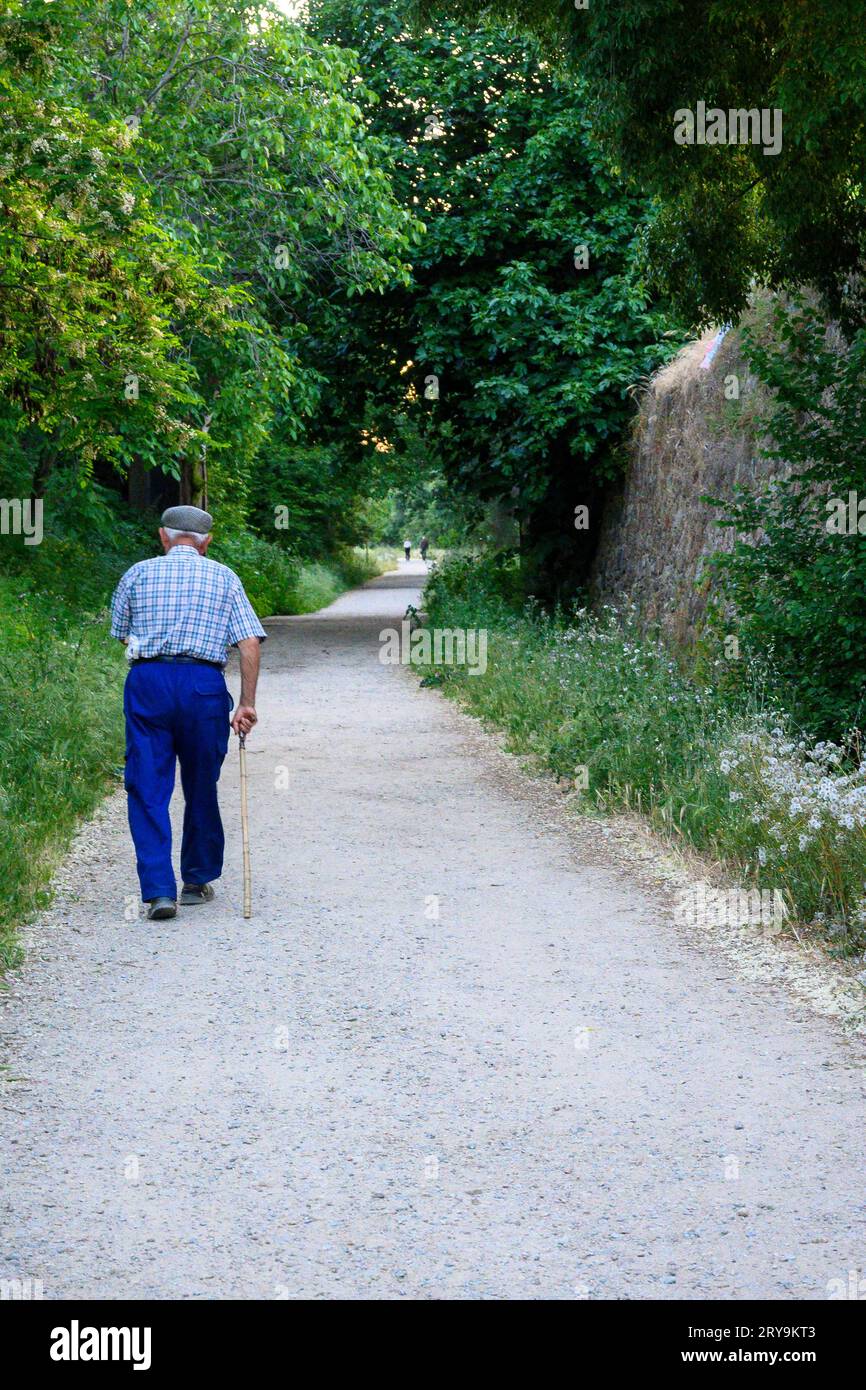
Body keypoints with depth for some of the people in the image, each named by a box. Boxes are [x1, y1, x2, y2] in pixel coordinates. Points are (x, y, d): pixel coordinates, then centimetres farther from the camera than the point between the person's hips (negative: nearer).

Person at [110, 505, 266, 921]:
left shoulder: (139, 573, 12)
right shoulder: (224, 578, 11)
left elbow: (120, 634, 20)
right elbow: (250, 643, 2)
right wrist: (247, 703, 2)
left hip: (147, 681, 0)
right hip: (204, 684, 0)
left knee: (147, 789, 1)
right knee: (201, 788, 14)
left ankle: (158, 890, -9)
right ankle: (198, 881, 24)